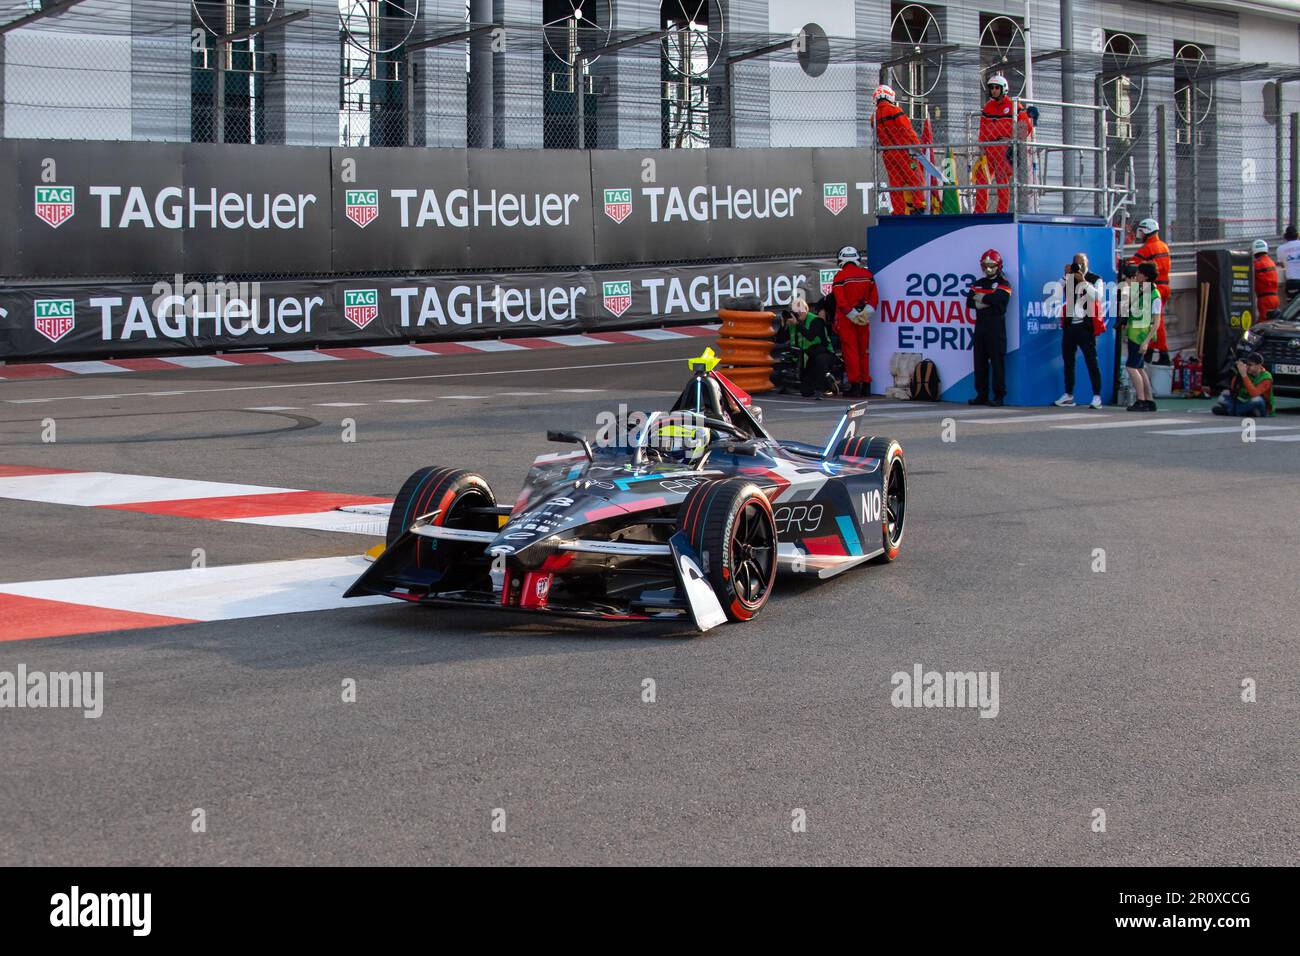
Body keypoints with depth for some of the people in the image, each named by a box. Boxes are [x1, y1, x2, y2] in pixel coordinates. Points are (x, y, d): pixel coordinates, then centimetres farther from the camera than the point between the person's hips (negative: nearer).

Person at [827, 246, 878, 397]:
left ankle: (855, 385, -5)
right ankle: (866, 384, 13)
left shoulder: (840, 276, -8)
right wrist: (868, 311, -5)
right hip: (863, 319, 4)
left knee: (850, 351, -1)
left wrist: (852, 314, -14)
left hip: (846, 317, -4)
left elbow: (840, 300, -16)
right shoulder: (868, 275, 6)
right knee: (864, 351, 11)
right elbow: (874, 296, 3)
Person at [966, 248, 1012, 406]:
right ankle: (981, 395, 12)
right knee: (980, 361, 6)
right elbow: (970, 302, 3)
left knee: (997, 361, -6)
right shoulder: (978, 283, 17)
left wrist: (981, 298, -4)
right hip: (980, 325, 6)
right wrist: (988, 302, -11)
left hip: (996, 326, -6)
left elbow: (997, 299, -19)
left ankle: (999, 396, -4)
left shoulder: (1003, 283, -1)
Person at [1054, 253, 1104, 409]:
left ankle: (1097, 396, -8)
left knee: (1091, 361, -7)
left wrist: (1083, 281, -19)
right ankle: (1068, 396, 16)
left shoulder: (1095, 279, 2)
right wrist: (1067, 276, -8)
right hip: (1069, 325, 5)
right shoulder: (1068, 278, 12)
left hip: (1086, 326, -5)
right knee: (1068, 361, 9)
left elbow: (1098, 296, -15)